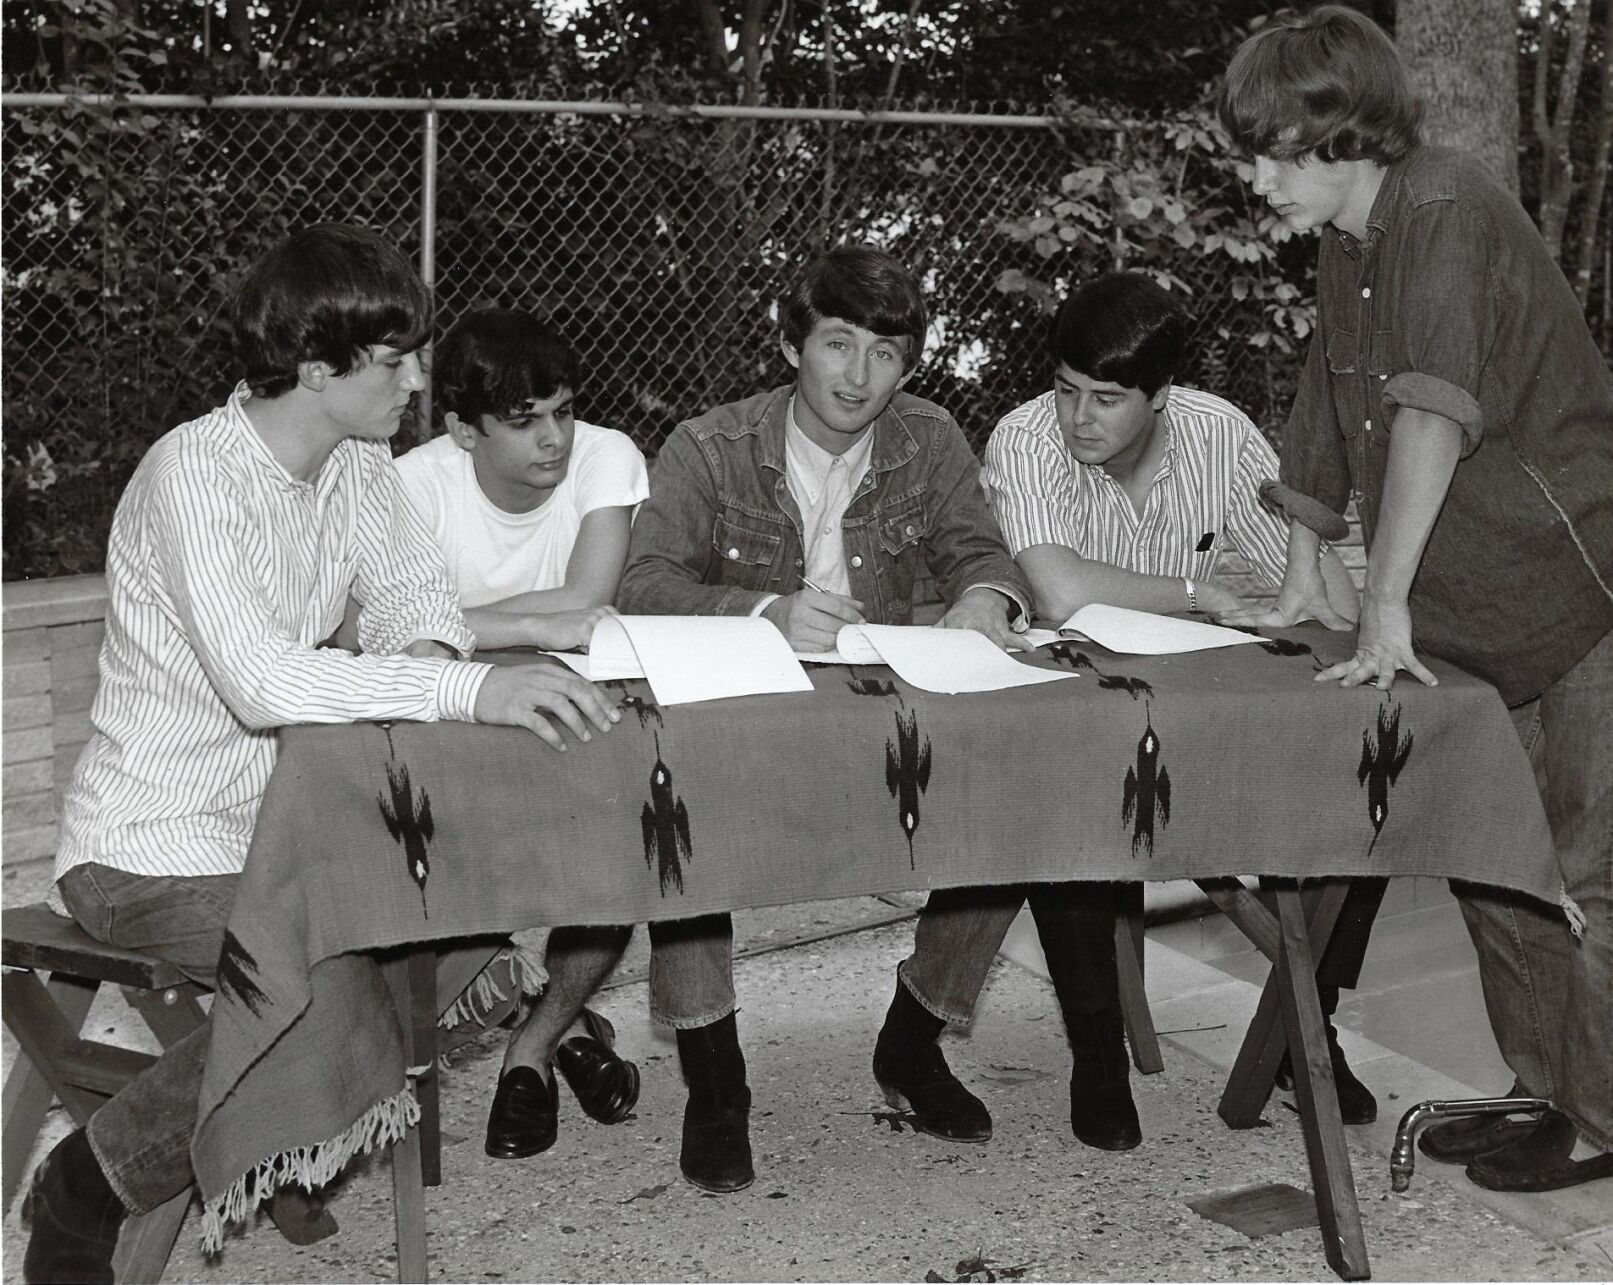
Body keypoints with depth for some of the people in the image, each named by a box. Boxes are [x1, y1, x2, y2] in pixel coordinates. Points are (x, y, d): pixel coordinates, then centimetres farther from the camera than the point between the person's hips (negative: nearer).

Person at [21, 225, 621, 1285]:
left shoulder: (359, 466, 2)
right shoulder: (196, 470, -22)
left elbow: (416, 593, 7)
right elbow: (256, 678, -34)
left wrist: (426, 650, -19)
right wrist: (471, 690, -41)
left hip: (278, 819, 7)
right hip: (152, 847, -7)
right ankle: (90, 1190, -5)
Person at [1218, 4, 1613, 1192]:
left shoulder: (1445, 207, -20)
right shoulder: (1345, 246, 8)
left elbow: (1433, 409, -30)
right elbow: (1329, 417, 18)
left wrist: (1386, 603, -31)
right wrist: (1302, 575, 19)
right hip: (1490, 608, 9)